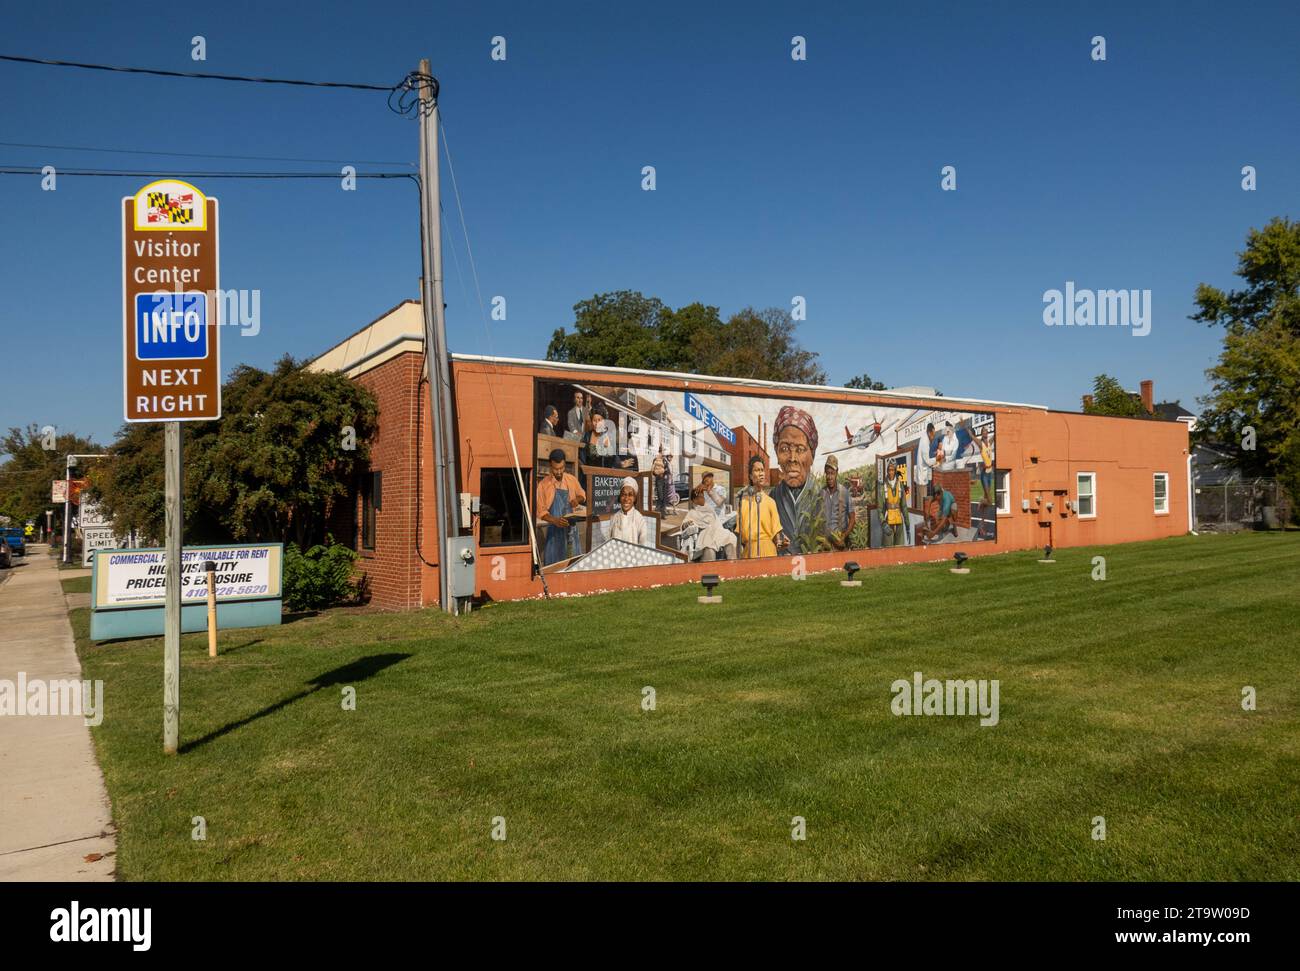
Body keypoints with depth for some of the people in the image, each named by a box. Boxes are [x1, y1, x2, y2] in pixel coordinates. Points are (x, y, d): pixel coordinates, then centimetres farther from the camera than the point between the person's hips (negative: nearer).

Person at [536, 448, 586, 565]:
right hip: (554, 530, -3)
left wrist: (578, 499, -6)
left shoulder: (572, 480, 3)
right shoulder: (543, 485, -7)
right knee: (553, 564, -2)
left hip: (571, 528, 3)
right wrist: (555, 520, -24)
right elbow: (541, 510, -7)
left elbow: (582, 495, 18)